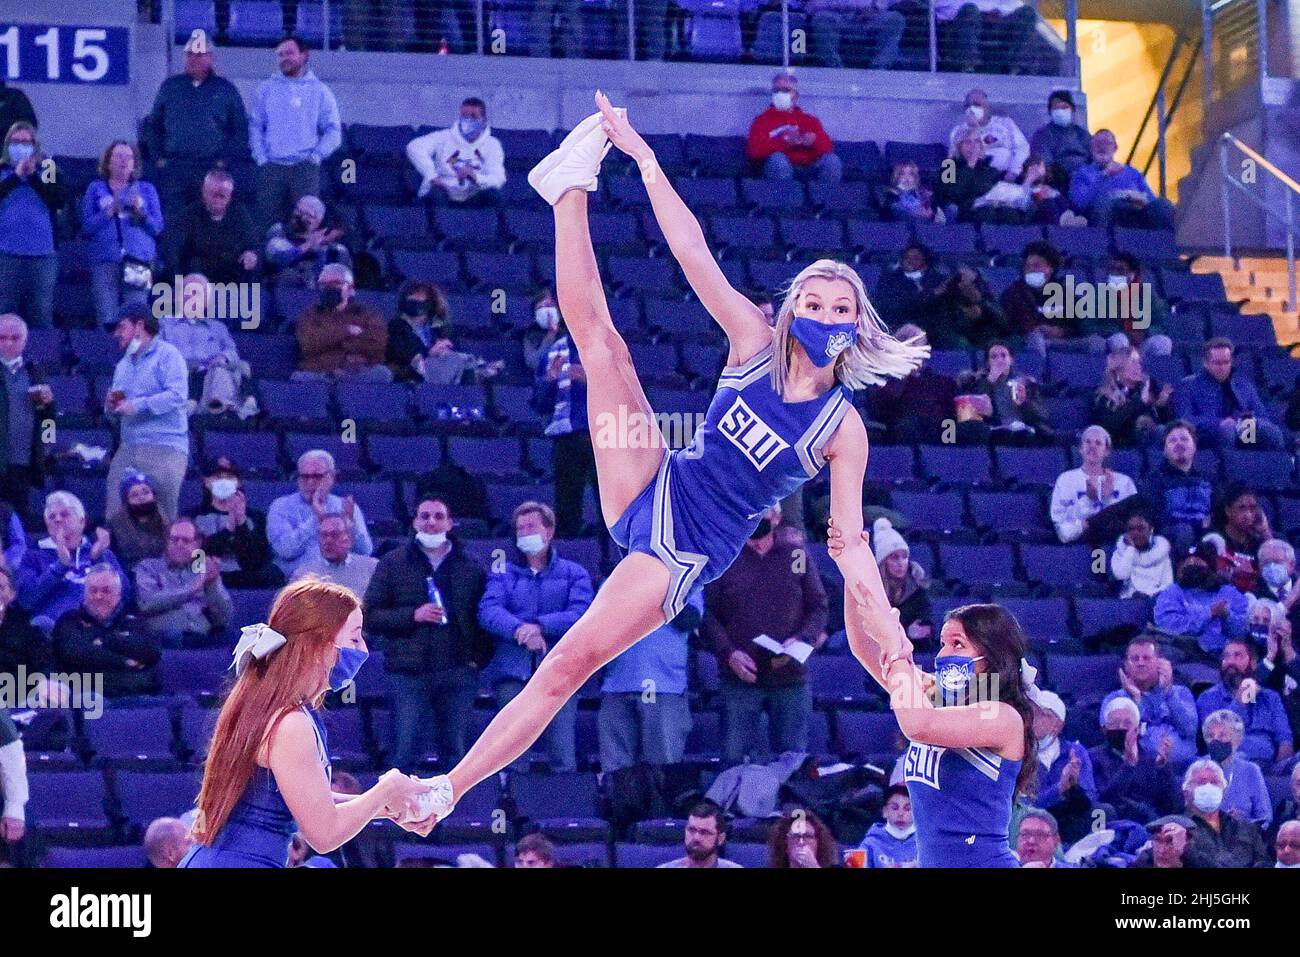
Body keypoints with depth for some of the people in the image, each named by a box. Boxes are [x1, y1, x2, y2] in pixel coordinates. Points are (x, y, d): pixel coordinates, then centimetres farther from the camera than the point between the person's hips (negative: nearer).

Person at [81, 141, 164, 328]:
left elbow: (157, 228, 12)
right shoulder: (96, 189, 16)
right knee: (107, 320, -12)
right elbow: (86, 227, 6)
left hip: (138, 260, 0)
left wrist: (141, 212, -5)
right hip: (104, 261, 0)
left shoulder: (146, 190, 19)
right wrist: (109, 212, -7)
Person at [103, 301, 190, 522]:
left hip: (163, 448, -7)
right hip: (128, 450, 7)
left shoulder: (167, 355, -1)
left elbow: (177, 395, -15)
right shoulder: (123, 365, 23)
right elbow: (116, 416, 28)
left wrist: (137, 405, -18)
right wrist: (111, 407, 4)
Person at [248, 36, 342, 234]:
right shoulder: (266, 89, 14)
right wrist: (261, 158, -2)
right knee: (267, 221, -5)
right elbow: (255, 127, 11)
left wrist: (315, 156, -6)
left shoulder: (320, 91, 10)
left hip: (305, 168, -1)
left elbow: (334, 132, 7)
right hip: (271, 168, 1)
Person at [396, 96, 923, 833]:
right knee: (597, 333, -14)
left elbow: (849, 543, -8)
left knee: (568, 668, -14)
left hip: (688, 557, -3)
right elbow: (694, 255, -10)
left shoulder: (844, 429, -8)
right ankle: (572, 187, -2)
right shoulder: (756, 342, -2)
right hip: (654, 492, 3)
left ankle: (450, 789, -8)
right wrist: (643, 158, -17)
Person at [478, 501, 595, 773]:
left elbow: (581, 615, -2)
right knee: (512, 755, -7)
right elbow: (488, 610, -1)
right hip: (512, 671, 1)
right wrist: (519, 630, -20)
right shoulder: (503, 572, 17)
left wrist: (541, 626, -17)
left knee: (563, 758, -8)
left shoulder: (574, 574, 14)